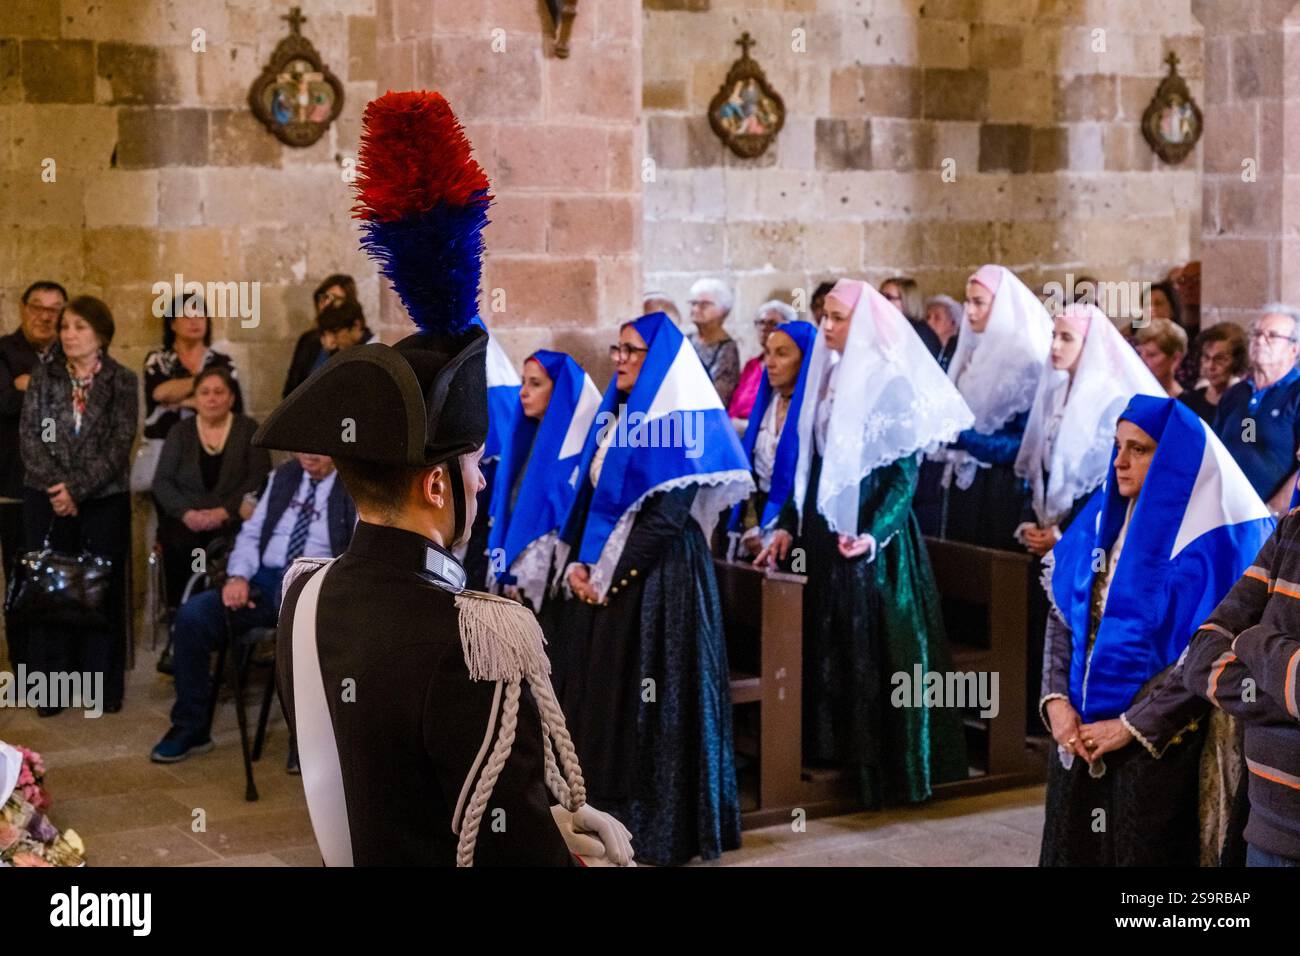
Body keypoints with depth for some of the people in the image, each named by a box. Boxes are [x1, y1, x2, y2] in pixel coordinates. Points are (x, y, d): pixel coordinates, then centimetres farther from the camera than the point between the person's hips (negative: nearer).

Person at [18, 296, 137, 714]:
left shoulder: (123, 381, 0)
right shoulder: (43, 377, 7)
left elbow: (120, 444, -7)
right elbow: (29, 436, 0)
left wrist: (77, 488, -15)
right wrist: (55, 485, -13)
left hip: (104, 500, -2)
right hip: (46, 499, 2)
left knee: (103, 590, 1)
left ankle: (104, 687, 9)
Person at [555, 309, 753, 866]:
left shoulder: (680, 423, -11)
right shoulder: (614, 415, 13)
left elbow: (667, 514, -17)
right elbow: (590, 495, 13)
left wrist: (613, 576, -15)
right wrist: (579, 563, -1)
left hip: (655, 577, -8)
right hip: (602, 575, 8)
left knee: (646, 697, -3)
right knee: (597, 692, 10)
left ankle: (655, 827, 8)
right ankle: (604, 814, 22)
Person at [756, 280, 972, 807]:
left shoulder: (891, 384, -11)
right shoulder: (828, 378, 10)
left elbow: (905, 473, -14)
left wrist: (873, 534, -27)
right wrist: (788, 525, 10)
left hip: (872, 537, -7)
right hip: (826, 533, 7)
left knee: (875, 647, -2)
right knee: (831, 645, 10)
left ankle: (887, 764, 8)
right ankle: (842, 751, 19)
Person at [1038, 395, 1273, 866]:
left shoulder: (1210, 541, -14)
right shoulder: (1101, 520, 5)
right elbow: (1062, 616, 6)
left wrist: (1131, 727, -17)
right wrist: (1055, 699, -7)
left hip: (1158, 743, -6)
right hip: (1078, 732, 6)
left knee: (1144, 852, 6)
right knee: (1072, 850, 14)